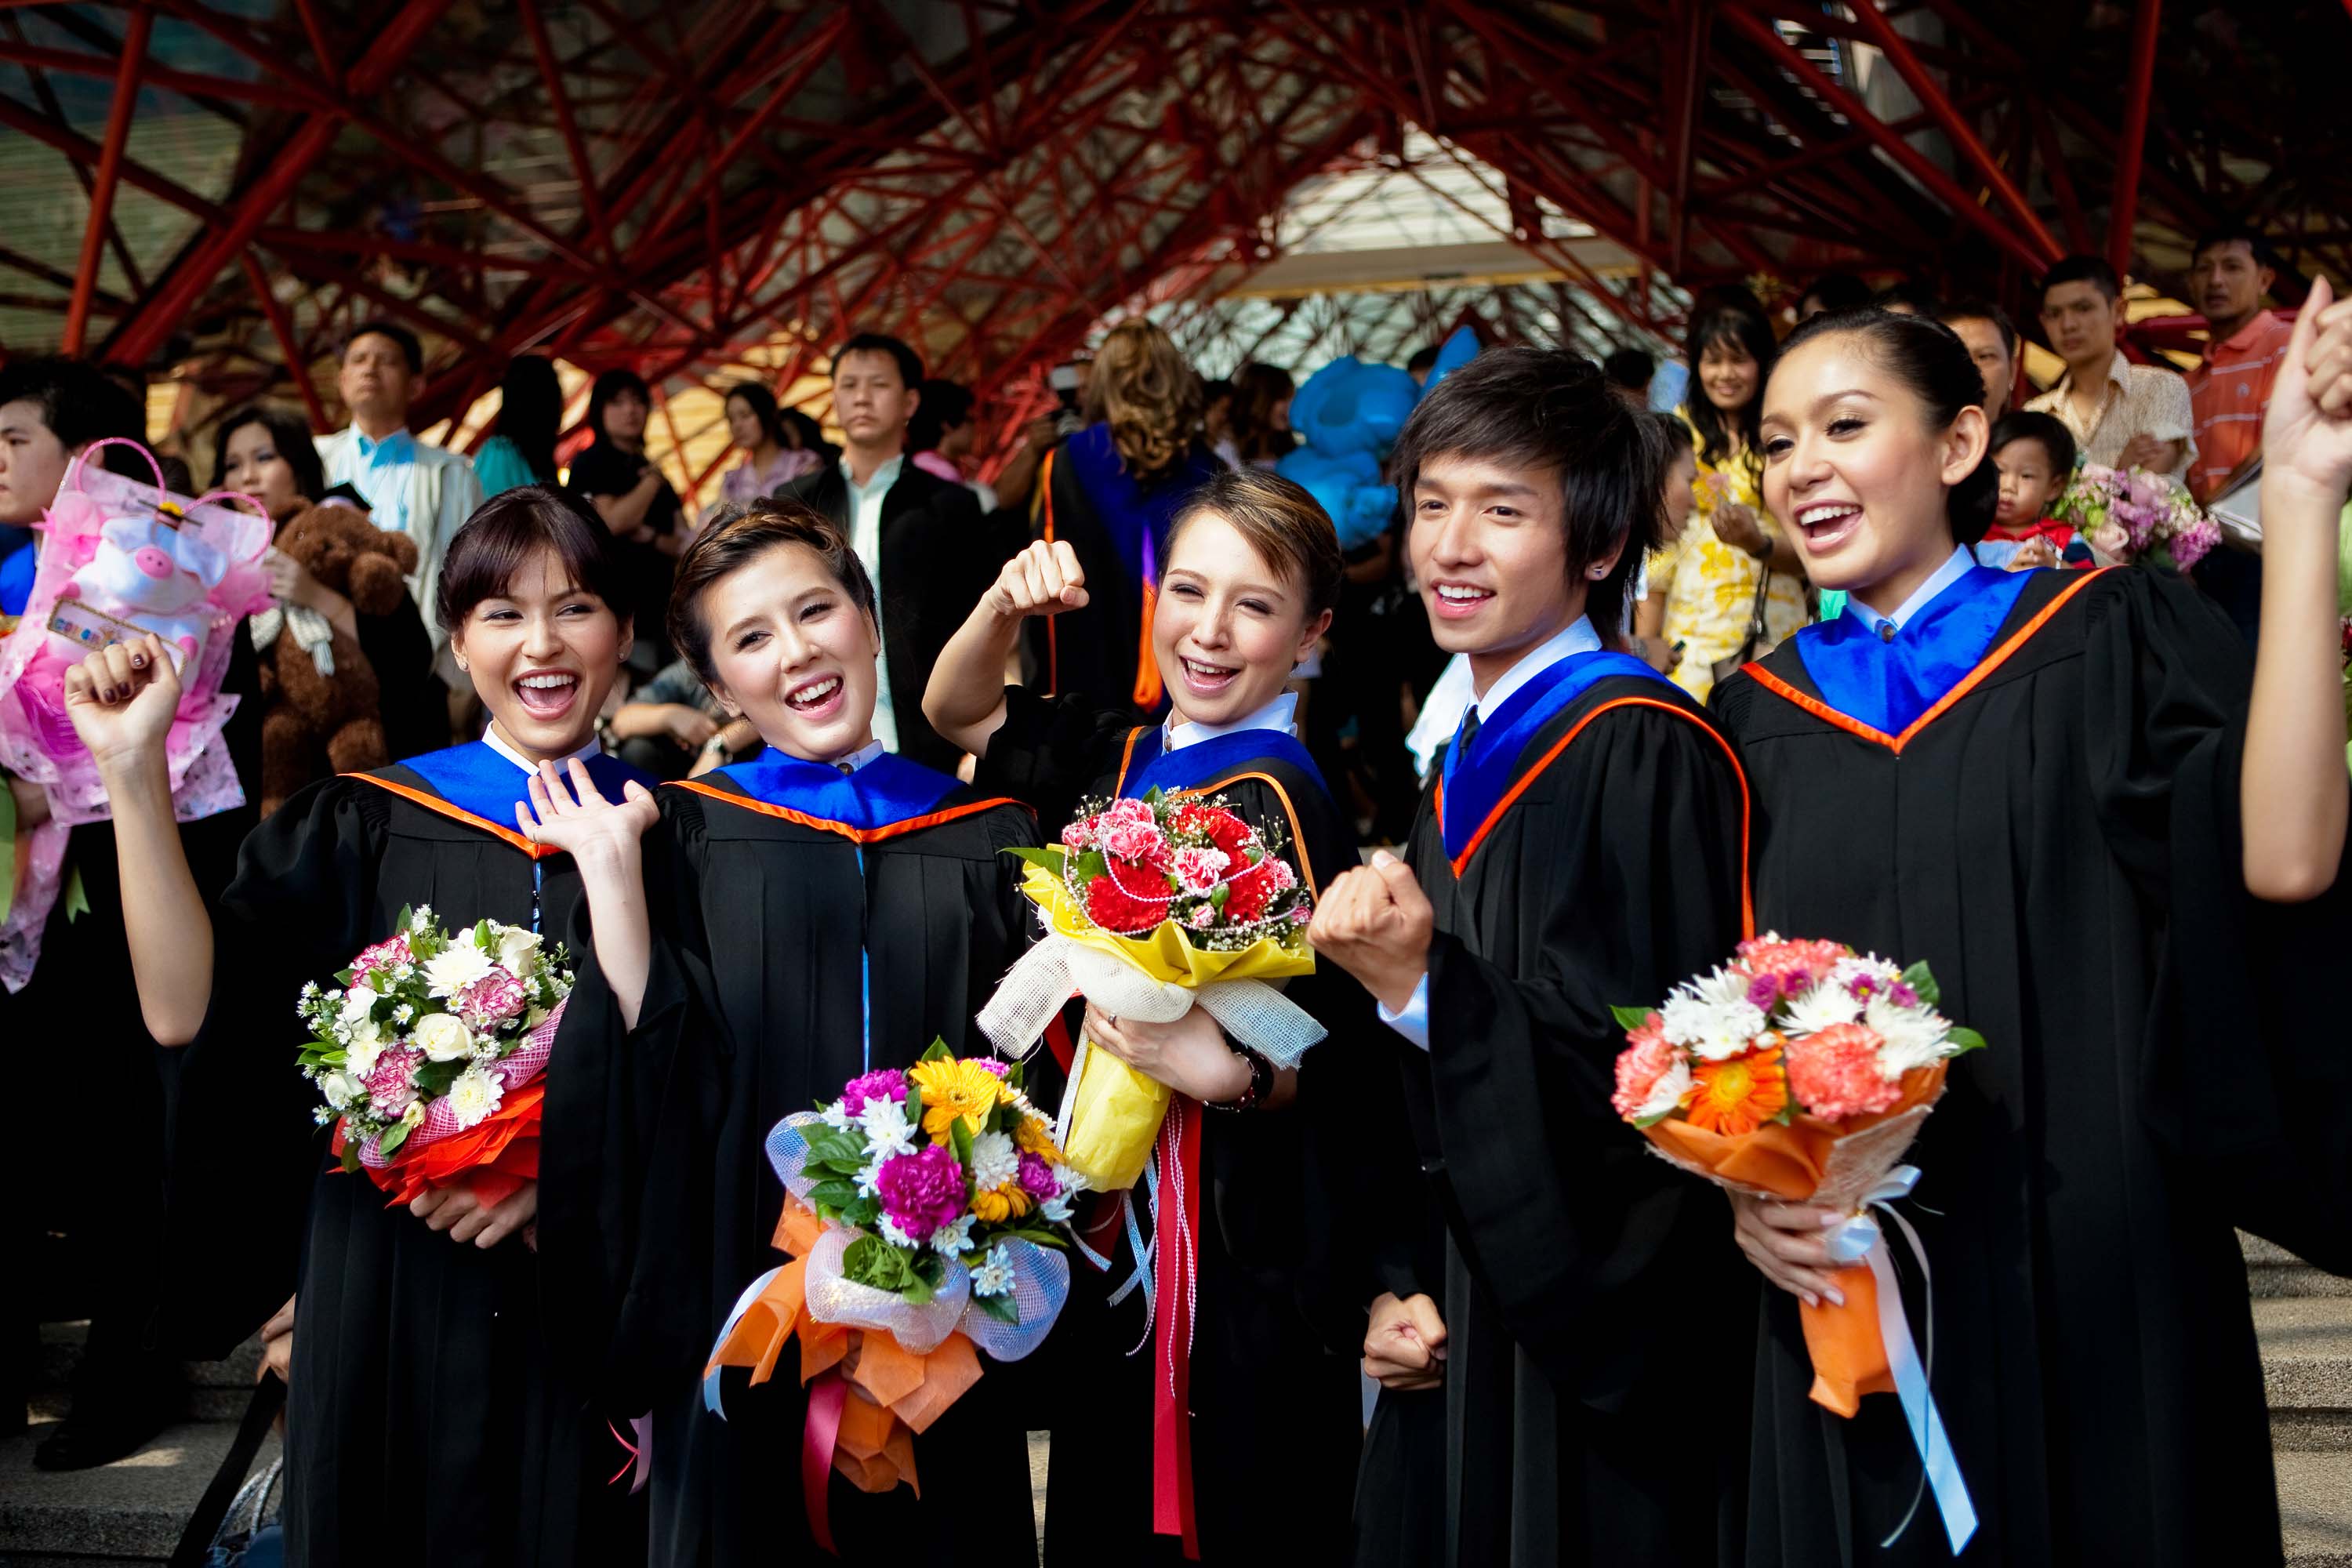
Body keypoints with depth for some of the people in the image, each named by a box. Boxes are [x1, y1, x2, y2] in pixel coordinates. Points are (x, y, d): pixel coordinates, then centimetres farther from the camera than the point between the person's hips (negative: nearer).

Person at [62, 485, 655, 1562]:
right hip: (398, 1305, 0)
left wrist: (561, 1161, -16)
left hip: (599, 1310, 1)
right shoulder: (364, 827, 1)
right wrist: (133, 773, -16)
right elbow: (185, 1011, -12)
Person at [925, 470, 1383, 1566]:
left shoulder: (1279, 804, -18)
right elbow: (954, 711, 13)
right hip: (1109, 1232, 7)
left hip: (1245, 1252, -7)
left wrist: (1227, 1074, -35)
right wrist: (1004, 607, -4)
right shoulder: (1117, 759, 2)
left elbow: (1342, 1060, -17)